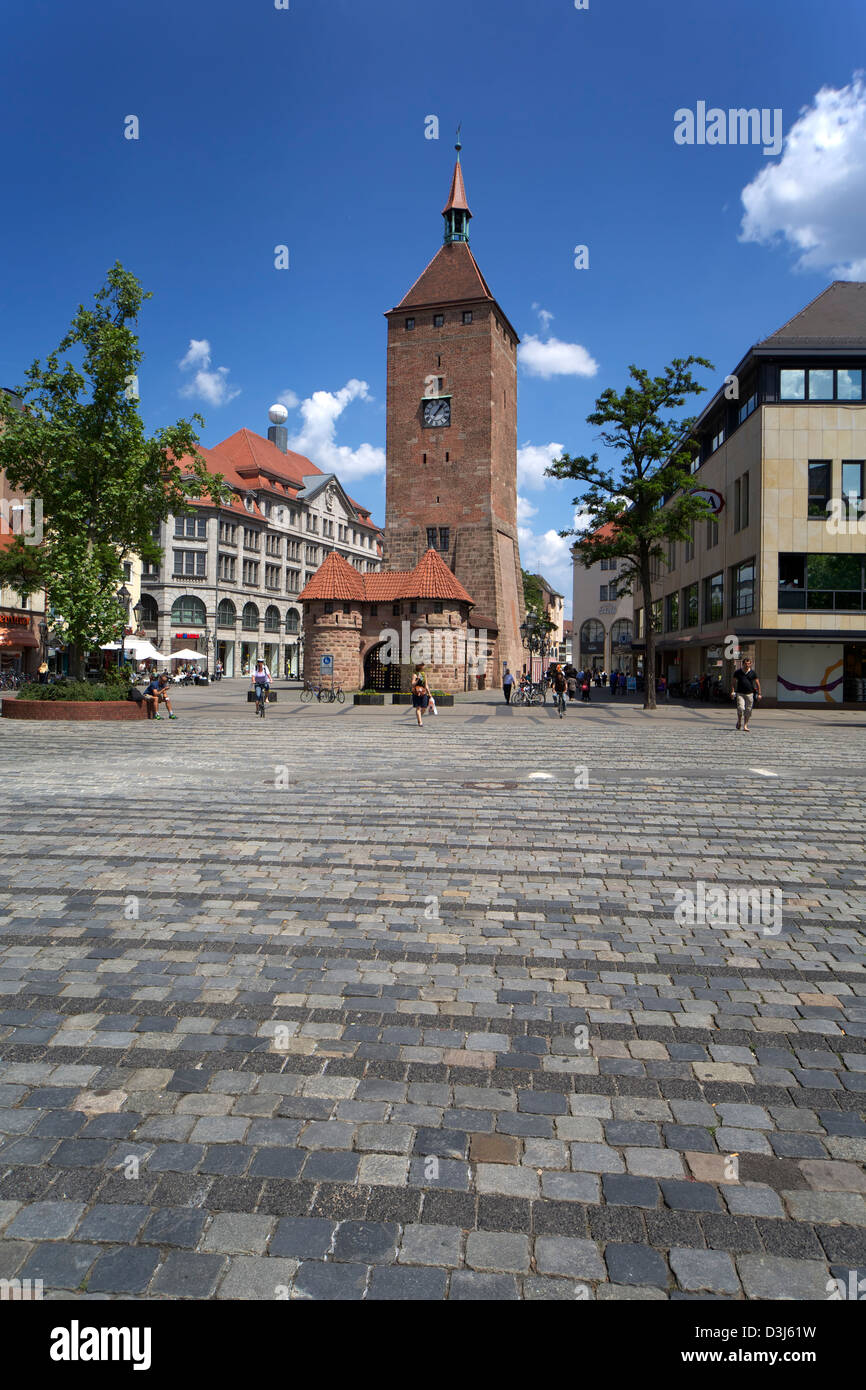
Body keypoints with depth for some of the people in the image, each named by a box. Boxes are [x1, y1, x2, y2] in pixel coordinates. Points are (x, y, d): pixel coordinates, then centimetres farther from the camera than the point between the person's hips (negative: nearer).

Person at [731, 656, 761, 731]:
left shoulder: (753, 673, 4)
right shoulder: (737, 672, 4)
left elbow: (757, 683, 8)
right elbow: (734, 682, 8)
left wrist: (759, 694, 4)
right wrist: (732, 691, -3)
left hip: (750, 694, 1)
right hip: (740, 694, -1)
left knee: (748, 711, 1)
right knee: (740, 708, -15)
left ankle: (745, 726, 10)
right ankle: (739, 721, 11)